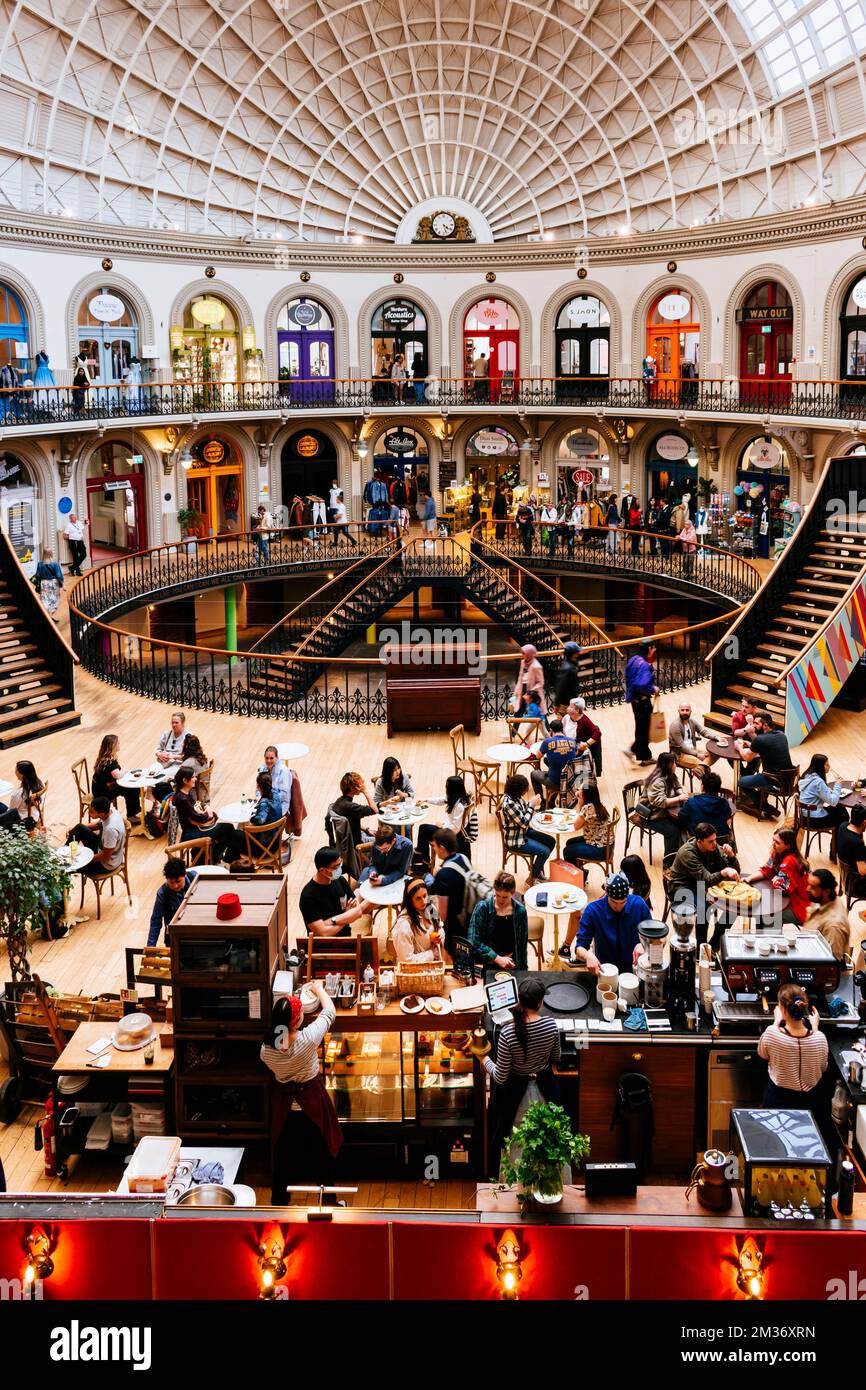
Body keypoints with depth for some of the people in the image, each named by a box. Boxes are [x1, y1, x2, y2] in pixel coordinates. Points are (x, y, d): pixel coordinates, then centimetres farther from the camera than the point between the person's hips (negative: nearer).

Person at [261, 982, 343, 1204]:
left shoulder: (267, 1048, -20)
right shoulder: (308, 1038, -30)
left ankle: (279, 1202, 34)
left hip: (285, 1106, 3)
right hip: (312, 1103, -3)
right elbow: (330, 1010, -14)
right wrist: (318, 989, 4)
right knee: (322, 1153, 17)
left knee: (283, 1155, 20)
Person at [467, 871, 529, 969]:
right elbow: (474, 942, -11)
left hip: (511, 964, 2)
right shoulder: (482, 908, -8)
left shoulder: (520, 911, 0)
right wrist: (497, 958, -16)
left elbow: (523, 945, 9)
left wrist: (522, 970, 5)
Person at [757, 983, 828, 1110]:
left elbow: (762, 1054, -3)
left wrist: (776, 1022, 3)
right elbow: (823, 1068, -2)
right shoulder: (820, 1038, -25)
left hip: (777, 1100, -1)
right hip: (807, 1101, 1)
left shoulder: (771, 1034, -28)